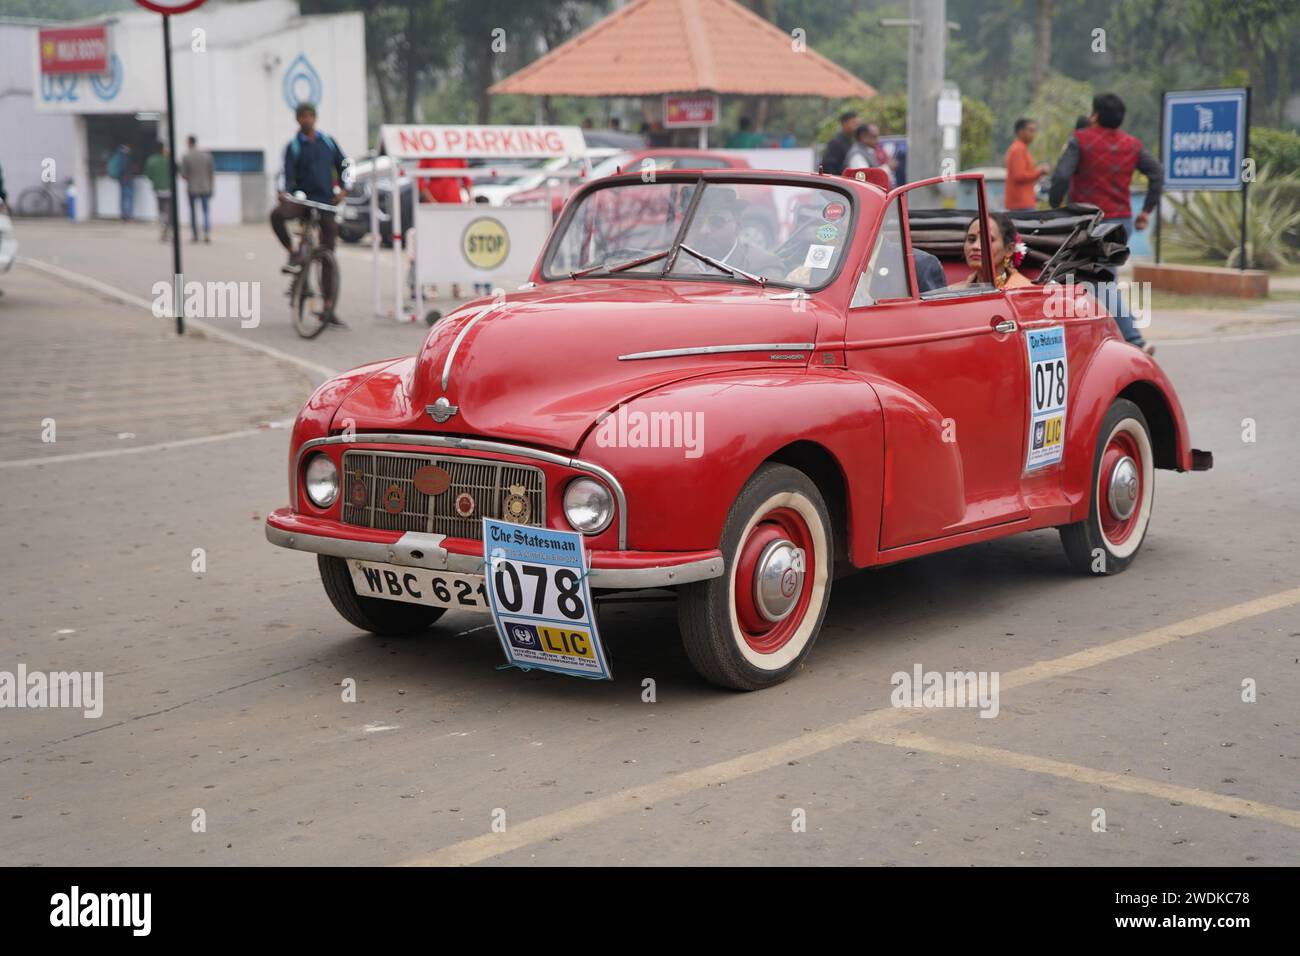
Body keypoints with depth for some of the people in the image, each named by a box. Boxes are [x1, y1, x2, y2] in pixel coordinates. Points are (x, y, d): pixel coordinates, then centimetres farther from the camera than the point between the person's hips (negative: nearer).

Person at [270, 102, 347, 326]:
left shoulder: (328, 142, 8)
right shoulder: (293, 146, 0)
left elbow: (343, 165, 15)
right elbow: (289, 174, -10)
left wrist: (342, 190, -2)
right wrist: (286, 192, -31)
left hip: (326, 202, 2)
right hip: (302, 199, -2)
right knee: (276, 214, -36)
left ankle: (329, 309, 6)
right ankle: (294, 255, -13)